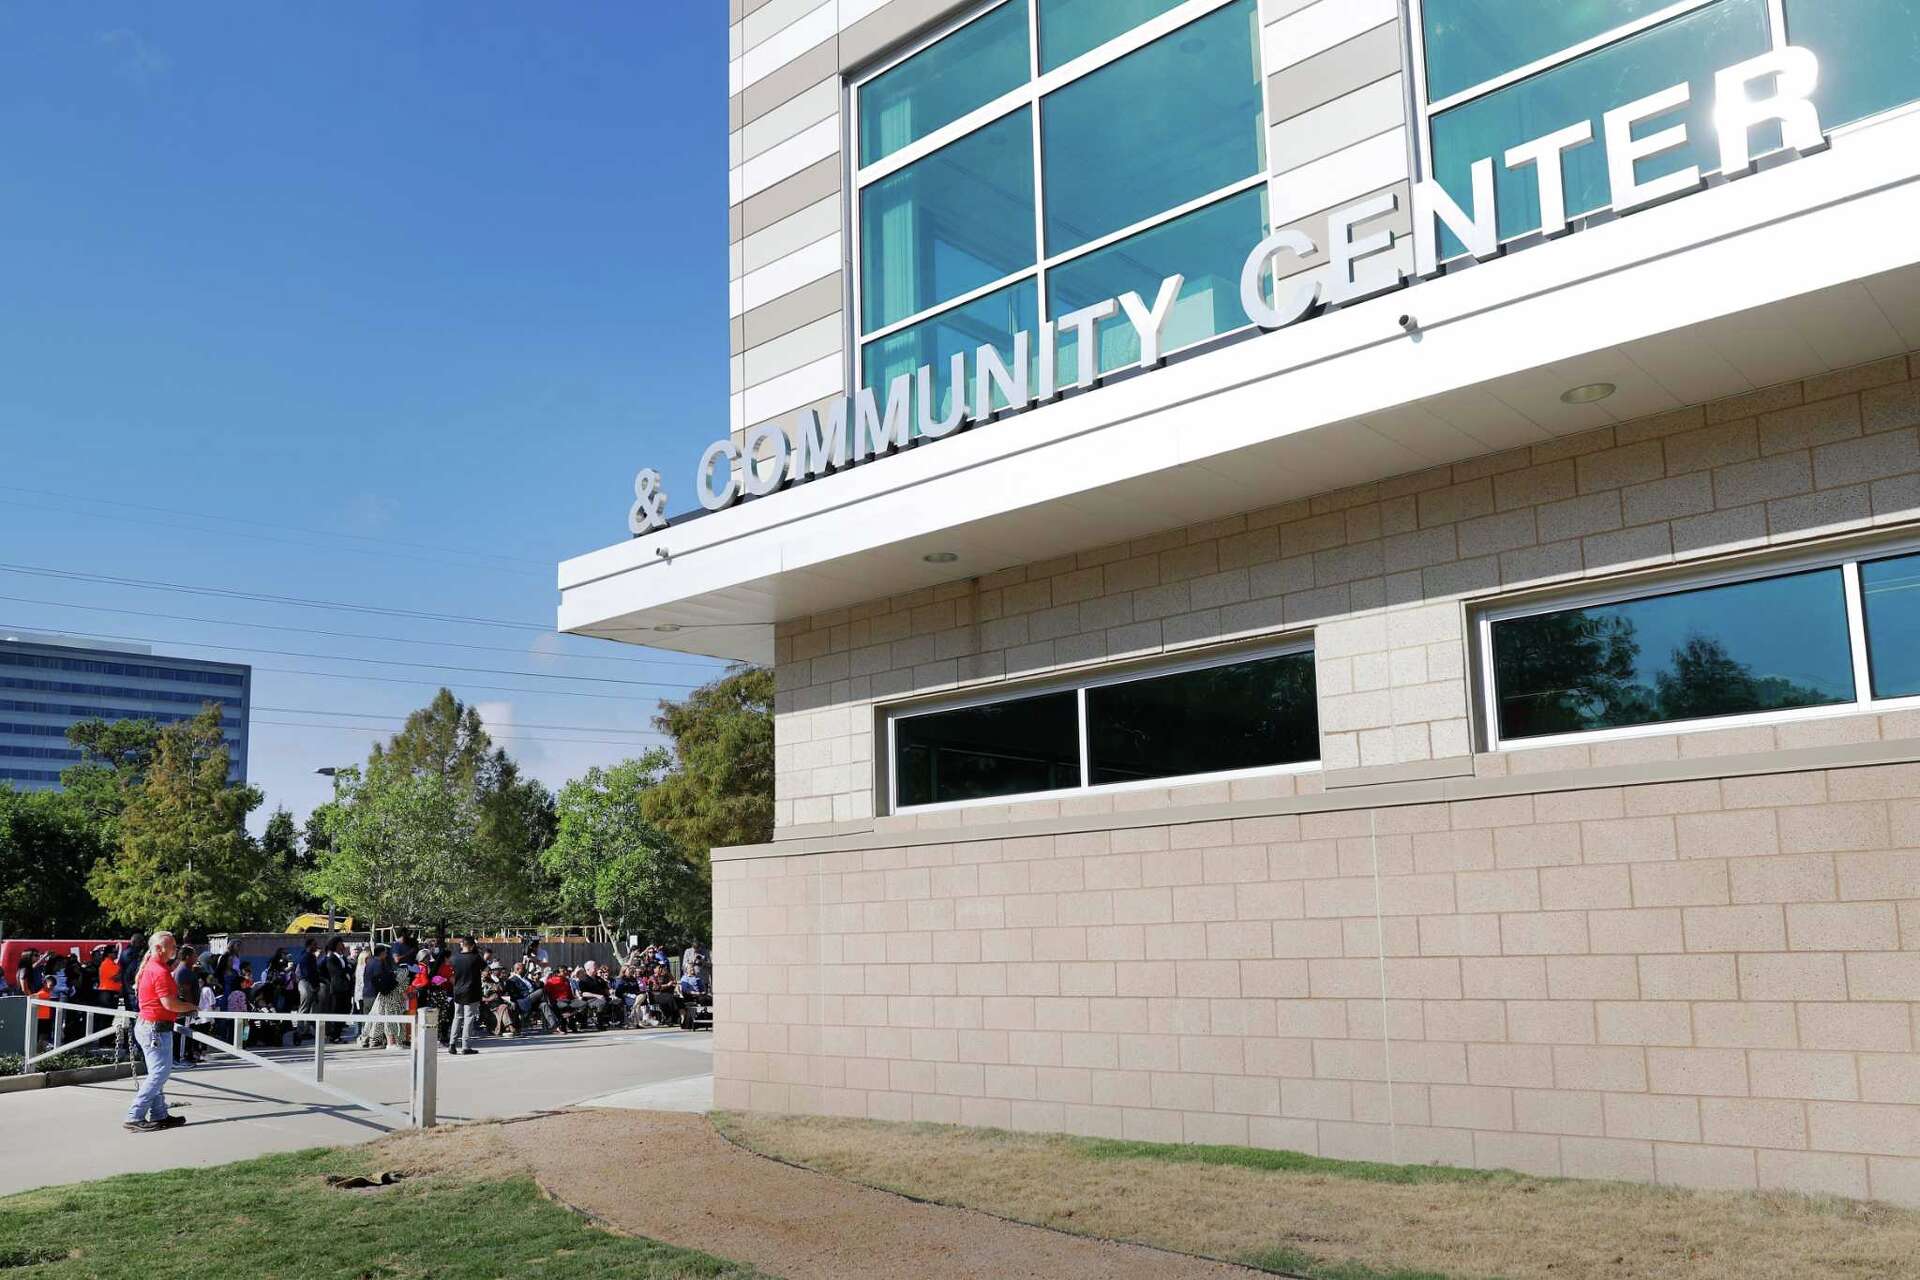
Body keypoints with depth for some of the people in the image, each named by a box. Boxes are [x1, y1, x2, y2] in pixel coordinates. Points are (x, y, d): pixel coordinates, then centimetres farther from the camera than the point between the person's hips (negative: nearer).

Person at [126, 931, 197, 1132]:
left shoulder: (150, 967, 13)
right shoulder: (160, 971, -19)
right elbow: (169, 1003, -24)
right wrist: (190, 1007, -7)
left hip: (148, 1026, 11)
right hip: (156, 1028, -11)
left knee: (158, 1072, 15)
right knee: (160, 1072, -9)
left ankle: (159, 1115, 20)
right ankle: (135, 1116, -8)